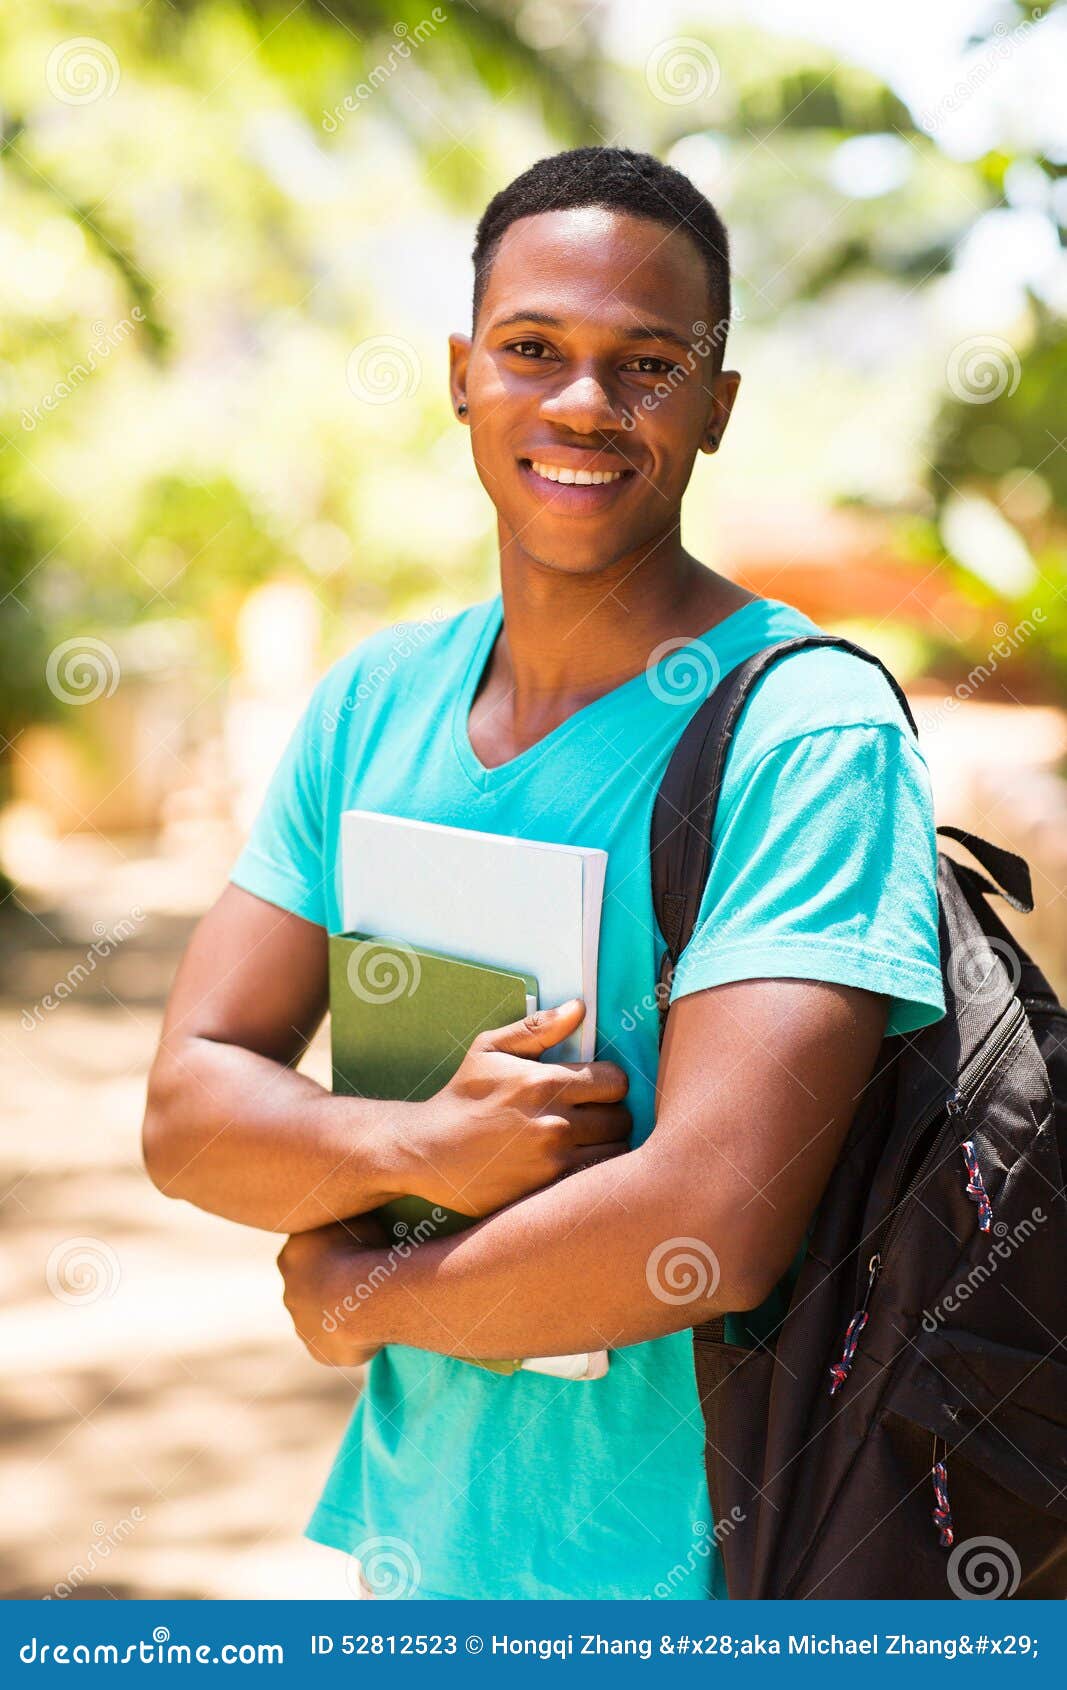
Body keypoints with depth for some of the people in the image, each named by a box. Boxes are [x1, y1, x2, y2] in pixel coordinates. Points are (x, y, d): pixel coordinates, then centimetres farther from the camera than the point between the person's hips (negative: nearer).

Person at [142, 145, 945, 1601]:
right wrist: (418, 1146, -21)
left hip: (684, 1567, -5)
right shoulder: (373, 703, 1)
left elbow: (715, 1224, -27)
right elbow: (188, 1105, -1)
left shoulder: (815, 737, -18)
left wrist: (361, 1291, -12)